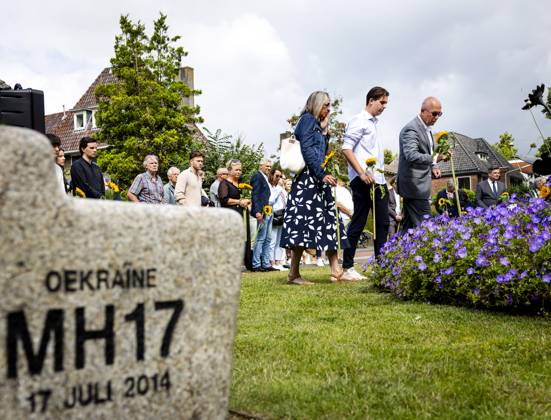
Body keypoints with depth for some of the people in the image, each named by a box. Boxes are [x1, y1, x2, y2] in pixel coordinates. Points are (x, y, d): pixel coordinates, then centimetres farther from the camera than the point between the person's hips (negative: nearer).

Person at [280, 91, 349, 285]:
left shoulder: (317, 124, 23)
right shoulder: (308, 120, -4)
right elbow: (306, 149, -15)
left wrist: (324, 132, 15)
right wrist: (322, 174, -17)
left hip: (318, 179, 10)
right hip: (308, 178, -10)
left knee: (329, 222, 7)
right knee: (304, 221, -11)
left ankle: (336, 271, 9)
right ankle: (294, 274, -8)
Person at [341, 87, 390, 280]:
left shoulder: (375, 123, 20)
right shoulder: (359, 121, -6)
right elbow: (346, 149, -15)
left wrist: (382, 169, 16)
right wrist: (362, 173, -21)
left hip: (378, 180, 9)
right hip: (363, 181, -9)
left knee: (382, 222, 9)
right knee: (358, 222, -5)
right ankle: (347, 268, 1)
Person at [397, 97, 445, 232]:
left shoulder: (426, 128, 17)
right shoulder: (411, 129, -14)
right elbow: (411, 156, -27)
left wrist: (433, 167, 8)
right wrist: (434, 158, -38)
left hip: (418, 184, 10)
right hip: (415, 185, -10)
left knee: (409, 226, 11)